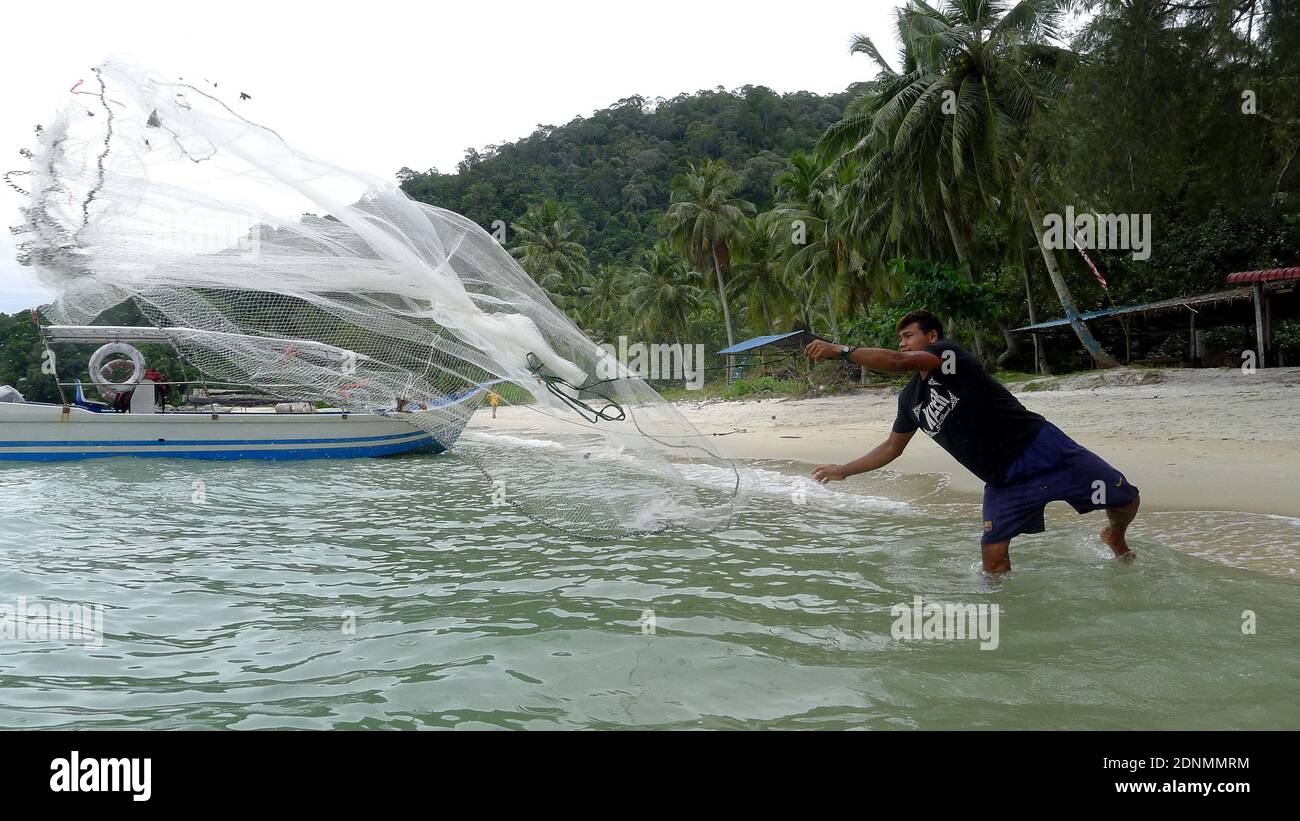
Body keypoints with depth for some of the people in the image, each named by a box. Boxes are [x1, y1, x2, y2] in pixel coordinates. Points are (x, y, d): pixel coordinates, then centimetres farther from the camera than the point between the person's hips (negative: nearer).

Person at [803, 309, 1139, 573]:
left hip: (1041, 449, -6)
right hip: (1002, 482, 6)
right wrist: (844, 470, 17)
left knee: (1125, 499, -1)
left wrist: (839, 350, -29)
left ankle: (1116, 537, 30)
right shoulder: (910, 398, 10)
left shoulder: (949, 354, -12)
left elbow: (896, 362, -31)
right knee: (993, 554, -9)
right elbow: (892, 447, 21)